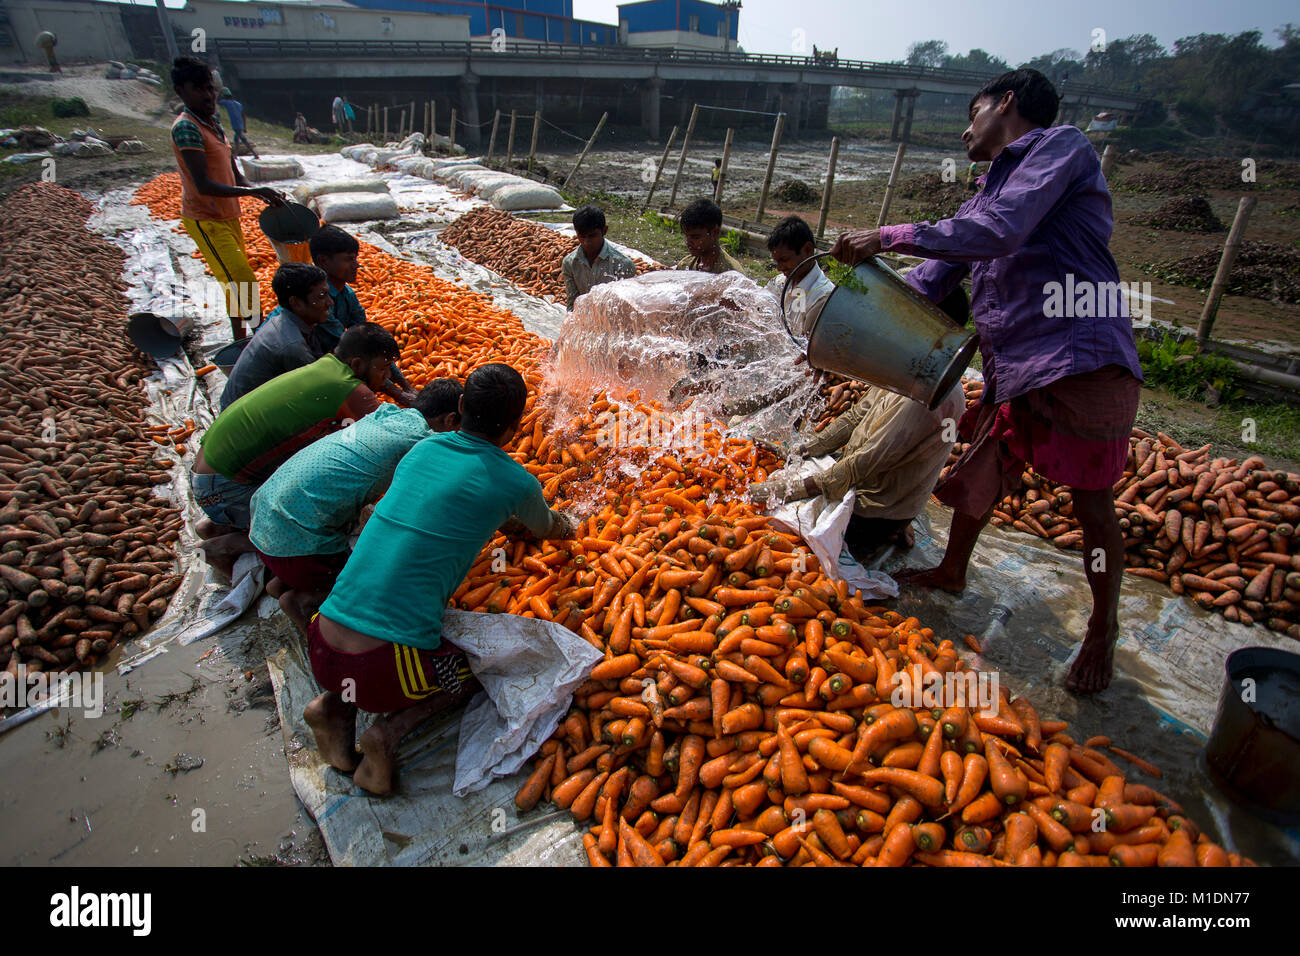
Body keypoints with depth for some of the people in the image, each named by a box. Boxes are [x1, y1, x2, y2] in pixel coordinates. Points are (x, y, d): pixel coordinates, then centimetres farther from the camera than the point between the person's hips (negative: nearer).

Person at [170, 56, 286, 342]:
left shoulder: (213, 121, 11)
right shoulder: (186, 128, -19)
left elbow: (235, 176, 14)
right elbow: (204, 186, -28)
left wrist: (264, 195, -2)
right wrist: (254, 190, -34)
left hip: (227, 216, 9)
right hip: (205, 221, -9)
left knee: (239, 283, 15)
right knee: (241, 283, -14)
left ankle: (241, 340, 27)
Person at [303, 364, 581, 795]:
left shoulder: (423, 449, 10)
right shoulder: (516, 483, -4)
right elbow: (547, 528, 21)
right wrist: (568, 525, 46)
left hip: (322, 648, 5)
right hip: (383, 669, -5)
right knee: (470, 668, 25)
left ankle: (334, 703, 13)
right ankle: (391, 730, 2)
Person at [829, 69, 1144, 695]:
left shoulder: (1062, 145, -3)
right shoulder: (988, 194, 21)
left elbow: (996, 233, -19)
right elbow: (928, 284, 20)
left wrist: (889, 237, -15)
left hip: (1082, 364, -8)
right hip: (1012, 372, 8)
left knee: (1092, 506, 2)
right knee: (978, 475, 19)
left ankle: (1103, 630, 22)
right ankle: (951, 573, 41)